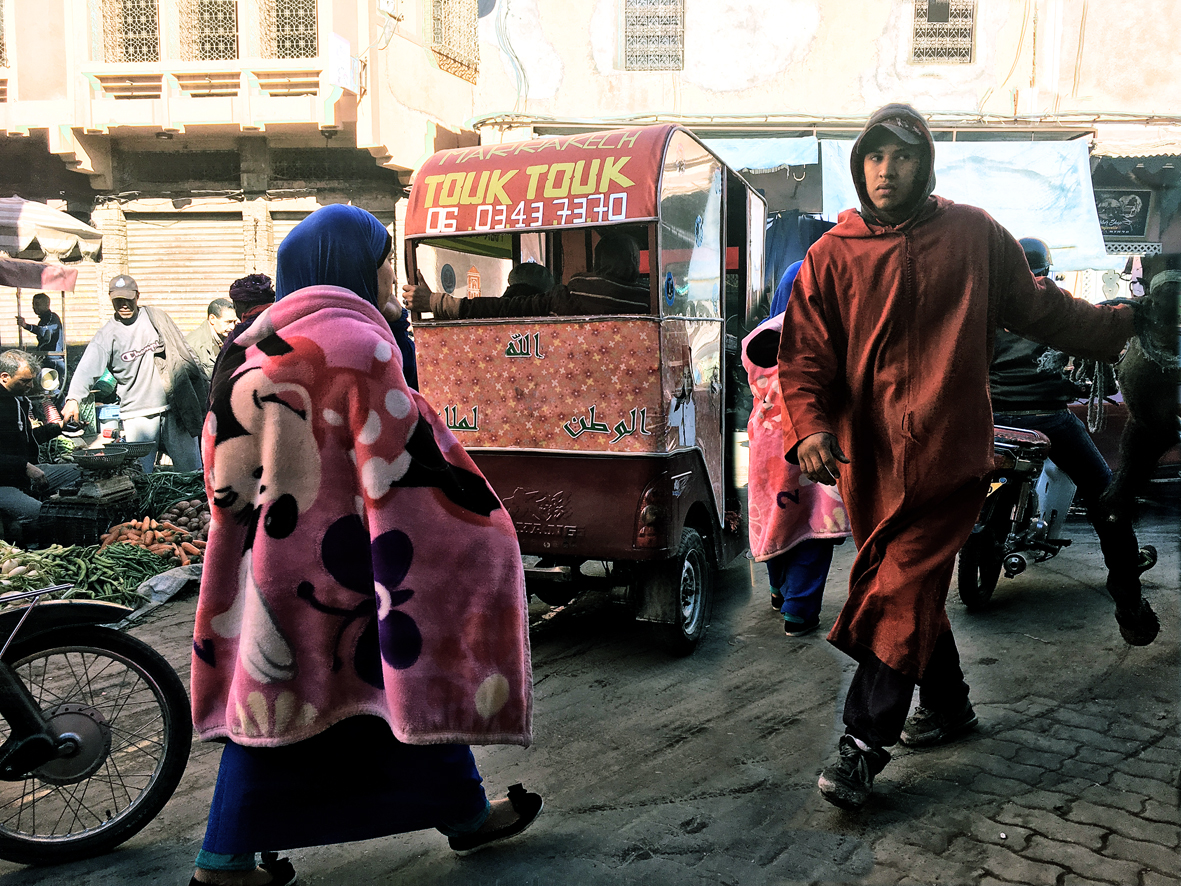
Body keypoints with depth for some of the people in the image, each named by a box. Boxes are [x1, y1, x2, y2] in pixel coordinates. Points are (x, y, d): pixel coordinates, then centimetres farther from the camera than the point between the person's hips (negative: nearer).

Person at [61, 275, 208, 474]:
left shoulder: (157, 318, 6)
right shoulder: (107, 334, 0)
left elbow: (184, 355, 12)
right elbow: (88, 367, -11)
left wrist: (202, 389, 13)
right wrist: (73, 398, -28)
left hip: (176, 407, 1)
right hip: (137, 415, -1)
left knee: (192, 469, 5)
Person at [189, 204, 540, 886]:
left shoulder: (258, 343, 11)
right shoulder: (359, 343, -14)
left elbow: (225, 451, 15)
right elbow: (403, 460, -17)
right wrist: (484, 515, -9)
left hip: (272, 554, 8)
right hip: (345, 558, -7)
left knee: (270, 690, 14)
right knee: (417, 670, 8)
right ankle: (464, 813, 25)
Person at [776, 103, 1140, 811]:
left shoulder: (973, 233, 6)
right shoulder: (831, 257, 5)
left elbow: (1040, 307, 19)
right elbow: (805, 353, -1)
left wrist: (1118, 327, 24)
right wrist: (810, 425, -17)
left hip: (948, 449, -2)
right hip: (869, 455, 3)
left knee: (903, 592, -10)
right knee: (913, 589, 15)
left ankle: (863, 746, -2)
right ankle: (948, 706, 37)